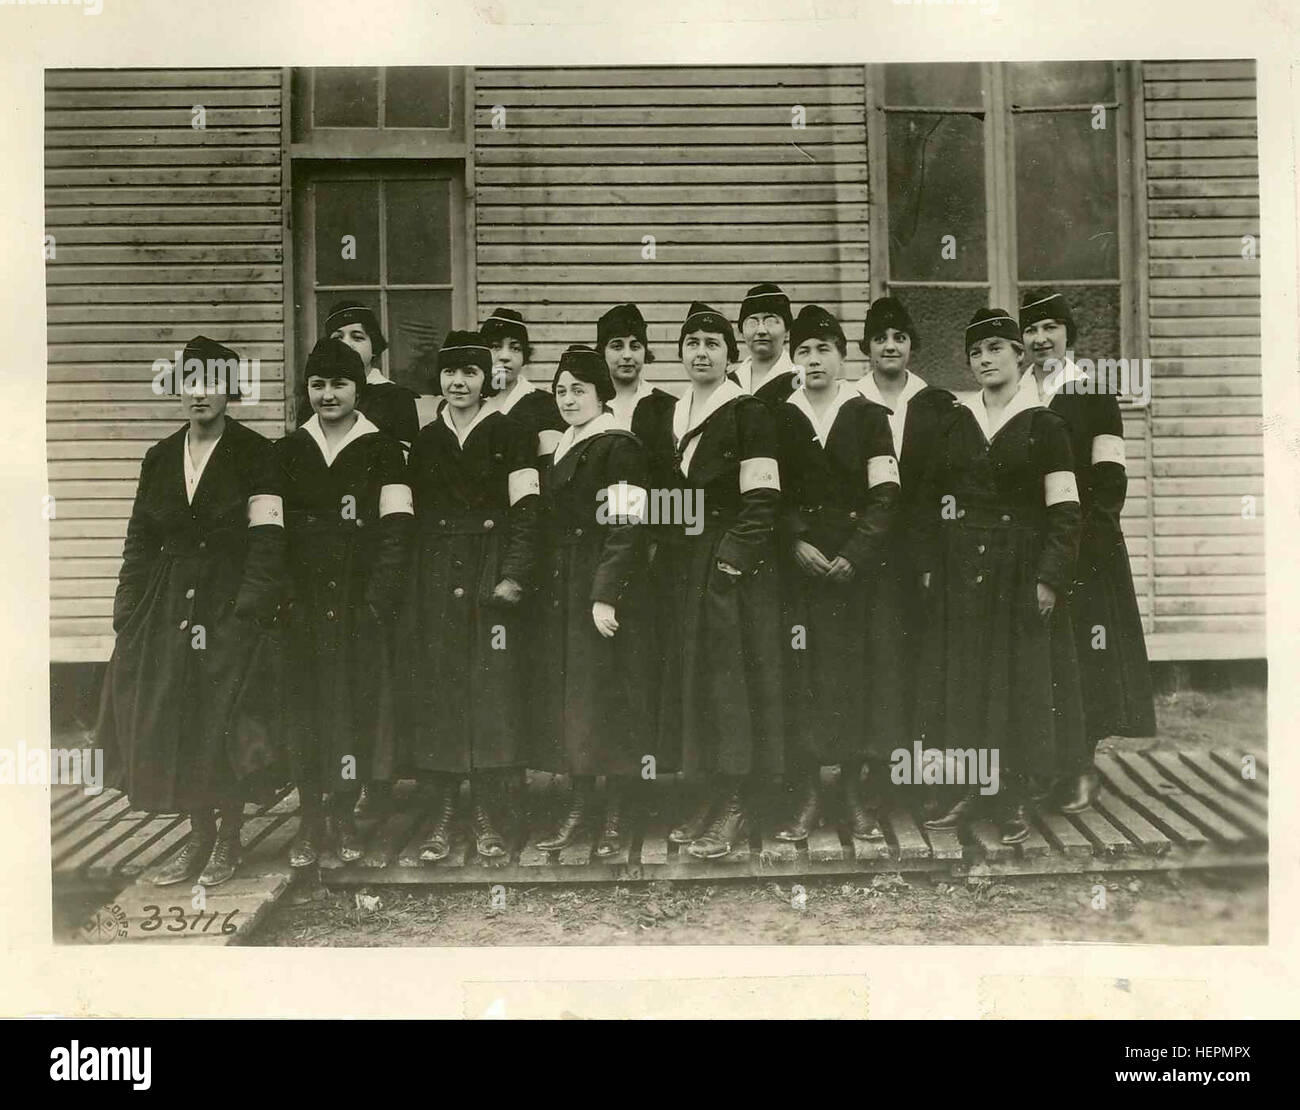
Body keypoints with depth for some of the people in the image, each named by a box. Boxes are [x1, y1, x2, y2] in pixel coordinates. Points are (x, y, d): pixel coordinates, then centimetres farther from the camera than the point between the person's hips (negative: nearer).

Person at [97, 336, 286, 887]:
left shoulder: (255, 454, -5)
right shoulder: (160, 458, 10)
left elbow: (267, 541, -11)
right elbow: (140, 540, 12)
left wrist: (245, 611, -18)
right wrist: (128, 614, 6)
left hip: (232, 603, -5)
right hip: (168, 605, 5)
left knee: (226, 723, -1)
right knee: (170, 723, 5)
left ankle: (228, 840, 16)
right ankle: (198, 836, 20)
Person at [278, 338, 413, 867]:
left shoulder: (382, 450, 4)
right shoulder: (288, 451, 11)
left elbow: (396, 529, -3)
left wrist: (378, 596, -12)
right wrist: (279, 595, -3)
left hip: (362, 601, -2)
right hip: (302, 603, 2)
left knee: (357, 701, -1)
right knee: (304, 704, 1)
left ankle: (343, 817, 12)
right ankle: (311, 820, 10)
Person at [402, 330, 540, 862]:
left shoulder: (511, 435, 2)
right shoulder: (424, 440, 12)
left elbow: (526, 511, -4)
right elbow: (411, 517, 12)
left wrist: (515, 574, -14)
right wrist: (409, 586, 5)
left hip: (493, 573, -3)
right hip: (436, 577, 3)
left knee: (493, 686, -4)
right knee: (437, 686, 0)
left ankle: (487, 815, 5)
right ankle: (443, 812, 7)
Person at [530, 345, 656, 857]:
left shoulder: (619, 448, -10)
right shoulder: (562, 449, 15)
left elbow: (625, 528, -17)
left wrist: (606, 596, -22)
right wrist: (547, 584, 14)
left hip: (608, 589, -8)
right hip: (562, 591, 8)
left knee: (608, 694, -3)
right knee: (567, 693, 9)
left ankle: (616, 814, 7)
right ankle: (580, 801, 19)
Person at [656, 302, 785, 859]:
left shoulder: (749, 413, -7)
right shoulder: (672, 416, 13)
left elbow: (762, 499, -12)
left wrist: (733, 559, -19)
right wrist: (668, 563, 10)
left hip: (735, 567, -7)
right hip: (684, 566, 7)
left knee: (734, 677, -3)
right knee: (692, 676, 9)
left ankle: (735, 810, 4)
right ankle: (713, 797, 19)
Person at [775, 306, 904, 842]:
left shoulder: (869, 416, 5)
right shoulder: (778, 420, 9)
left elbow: (885, 495, -2)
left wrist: (855, 554, -13)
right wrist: (796, 544, -10)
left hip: (862, 562, -1)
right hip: (800, 563, 1)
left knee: (860, 671, -1)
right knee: (802, 674, -3)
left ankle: (857, 796, 9)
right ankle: (806, 797, 4)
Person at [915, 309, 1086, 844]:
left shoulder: (1044, 426, -3)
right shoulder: (954, 423, 9)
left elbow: (1065, 512, -6)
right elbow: (928, 499, 11)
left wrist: (1051, 577, -13)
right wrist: (928, 565, 4)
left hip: (1019, 569, -4)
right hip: (960, 570, 4)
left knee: (1019, 677, 1)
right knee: (960, 675, 6)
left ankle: (1013, 799, 10)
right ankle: (971, 788, 17)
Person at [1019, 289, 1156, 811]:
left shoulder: (1094, 395, 2)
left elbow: (1110, 480, -3)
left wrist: (1086, 540, -13)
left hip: (1085, 546, -3)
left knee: (1081, 649, -3)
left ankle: (1081, 765, 4)